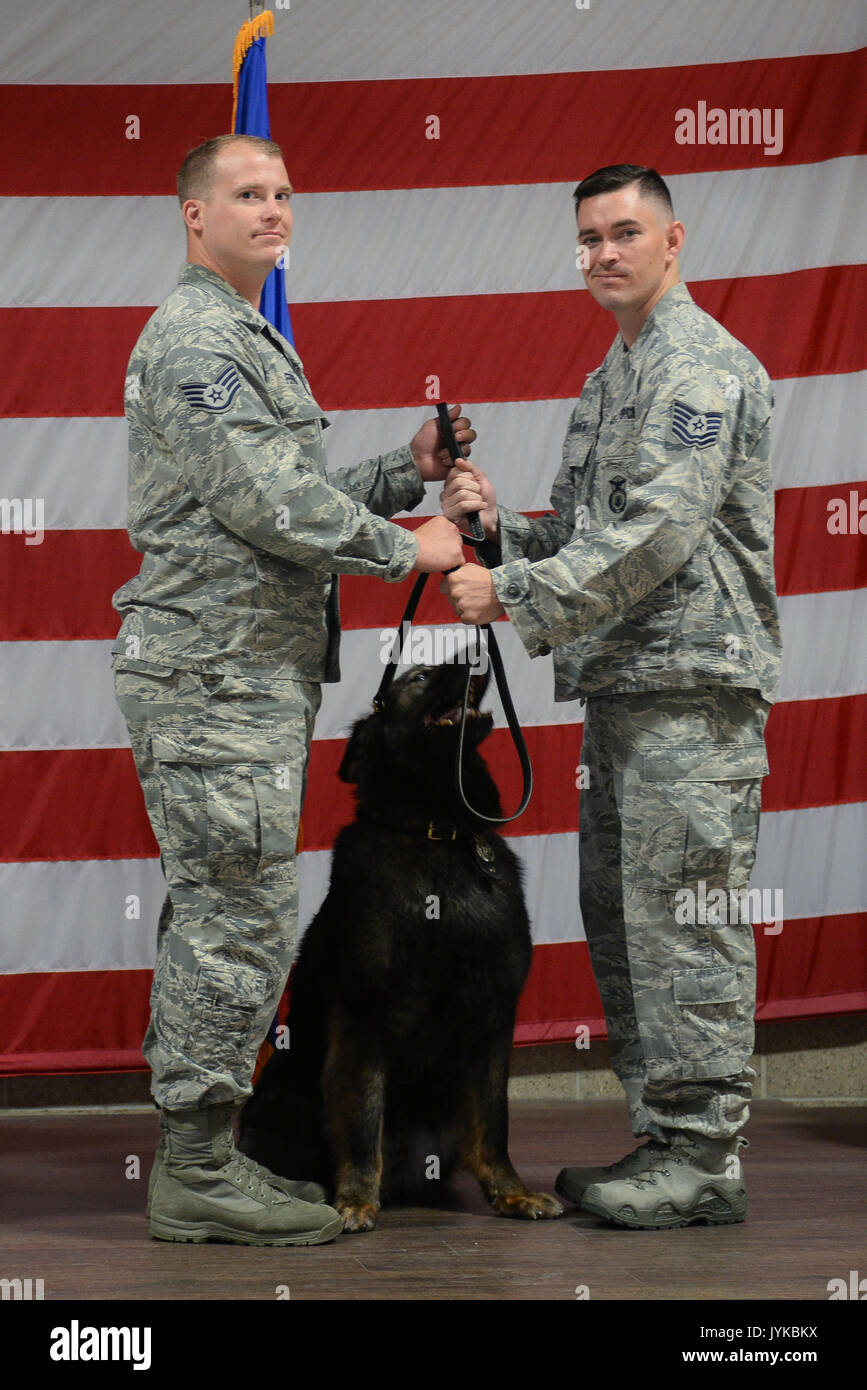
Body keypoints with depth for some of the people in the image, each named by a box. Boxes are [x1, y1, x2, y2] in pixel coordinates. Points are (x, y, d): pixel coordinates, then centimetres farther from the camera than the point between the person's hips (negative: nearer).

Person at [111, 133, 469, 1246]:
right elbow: (270, 505, -20)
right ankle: (198, 1173, -3)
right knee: (239, 917, -9)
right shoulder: (193, 338, -12)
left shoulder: (246, 340, 23)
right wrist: (406, 548, -10)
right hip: (214, 673, -11)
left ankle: (201, 1154, 18)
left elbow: (299, 500, 22)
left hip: (252, 673, 11)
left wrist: (409, 468, 10)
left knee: (216, 917, 12)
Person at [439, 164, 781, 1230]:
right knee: (618, 915, 10)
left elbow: (659, 531, -19)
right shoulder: (608, 381, 22)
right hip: (620, 684, 10)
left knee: (682, 918, -9)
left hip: (693, 683, -10)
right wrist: (495, 523, 4)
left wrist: (515, 596, -19)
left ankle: (703, 1154, -5)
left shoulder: (701, 364, -9)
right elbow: (580, 536, 24)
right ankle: (661, 1136, 18)